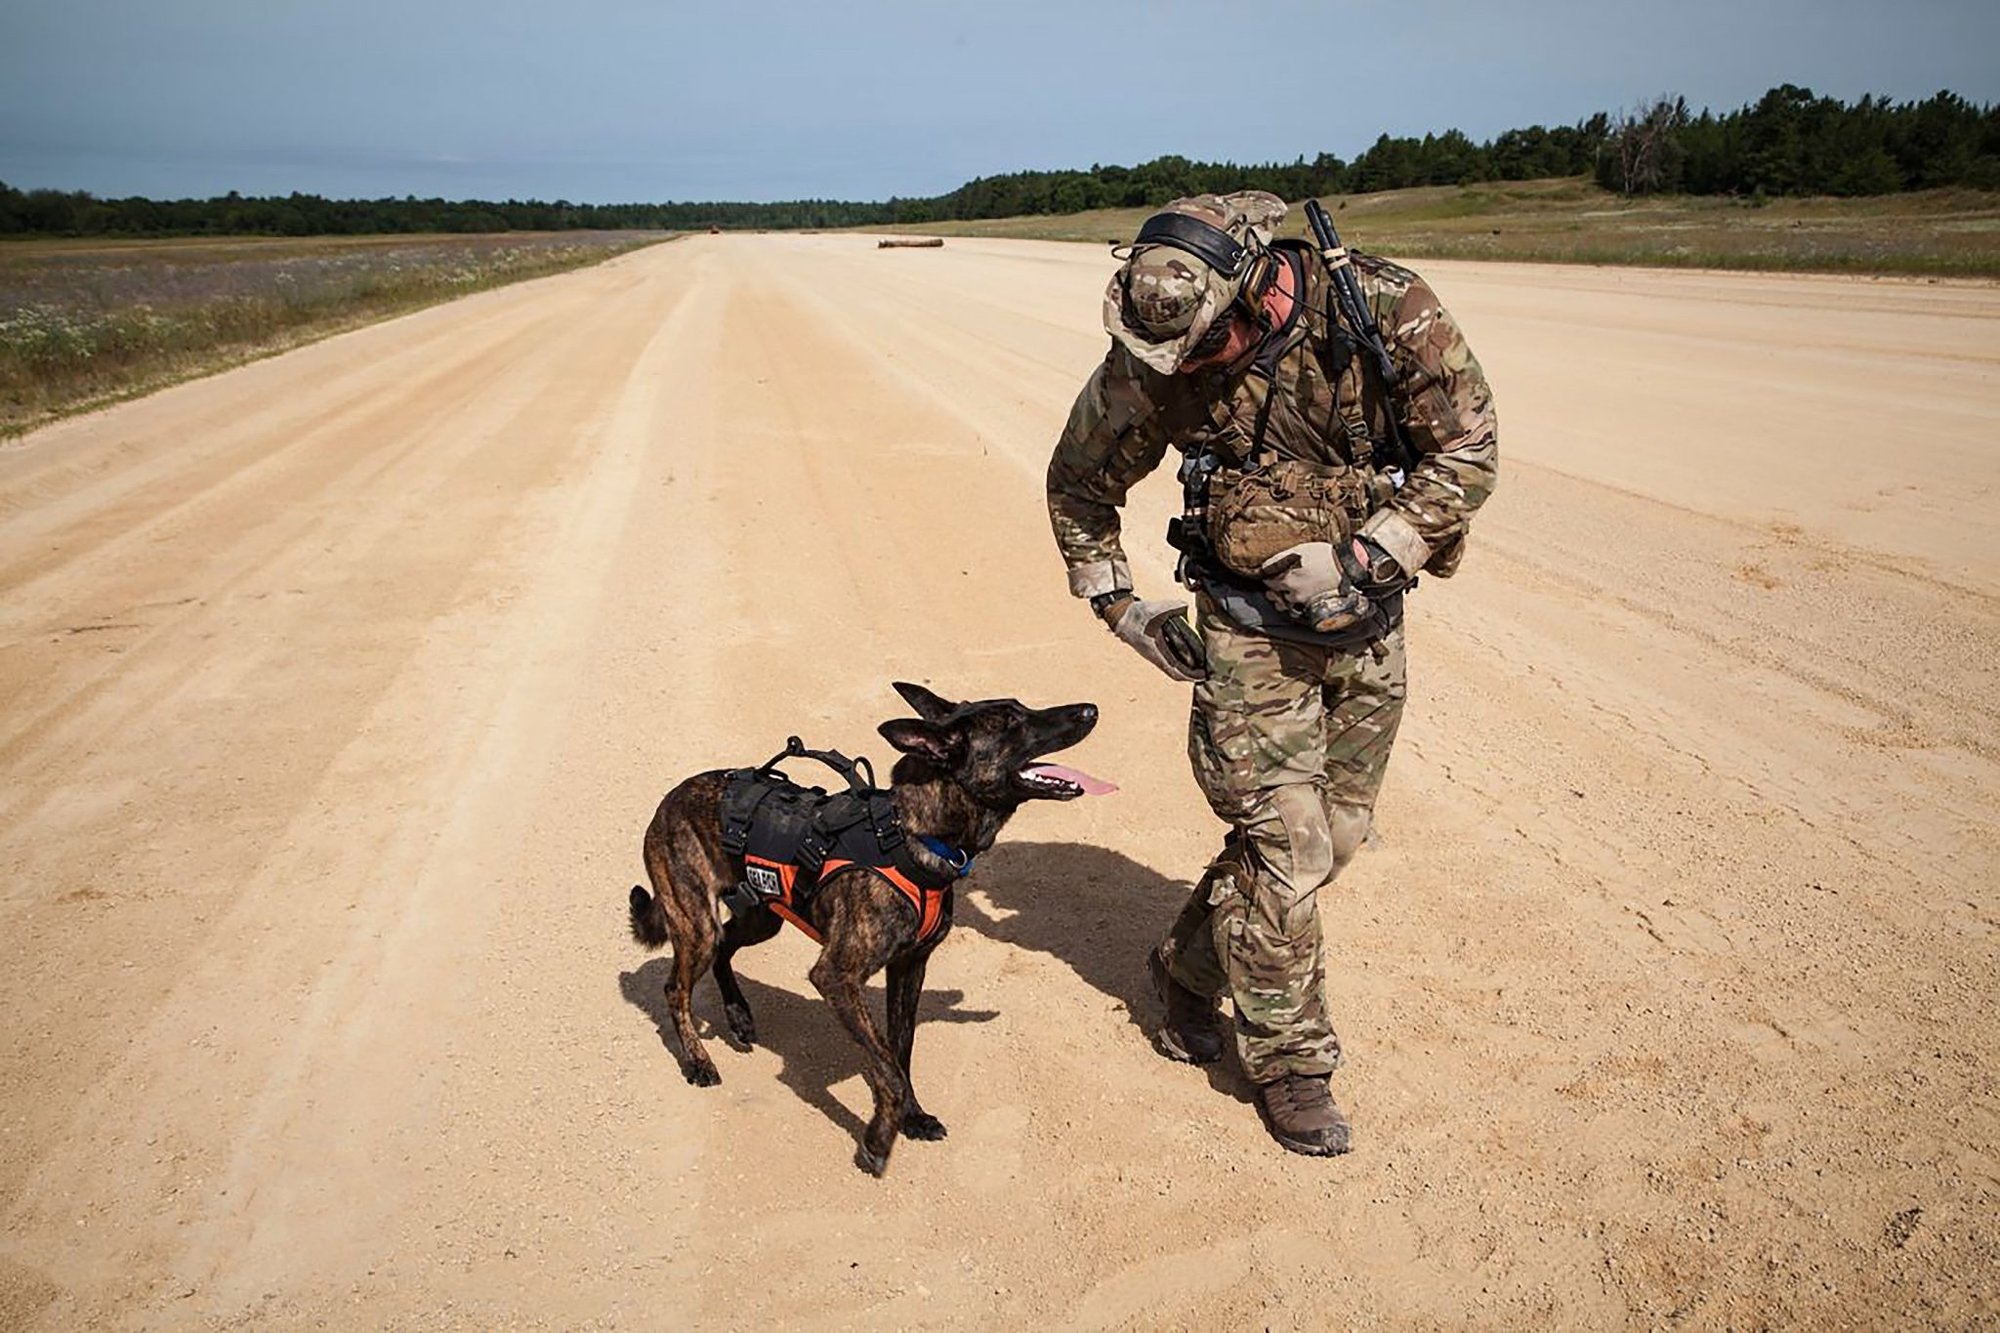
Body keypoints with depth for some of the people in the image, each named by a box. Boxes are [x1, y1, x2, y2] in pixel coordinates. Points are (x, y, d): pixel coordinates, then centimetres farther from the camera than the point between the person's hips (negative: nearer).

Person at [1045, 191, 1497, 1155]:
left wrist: (1362, 557, -21)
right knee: (1285, 845, -6)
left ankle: (1191, 969, 34)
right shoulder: (1152, 359, -14)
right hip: (1251, 631, -2)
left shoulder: (1387, 311, -19)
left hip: (1367, 624, 2)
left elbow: (1470, 452, -12)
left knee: (1332, 836, 11)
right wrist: (1117, 604, -2)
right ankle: (1289, 1061, 14)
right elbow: (1078, 482, 2)